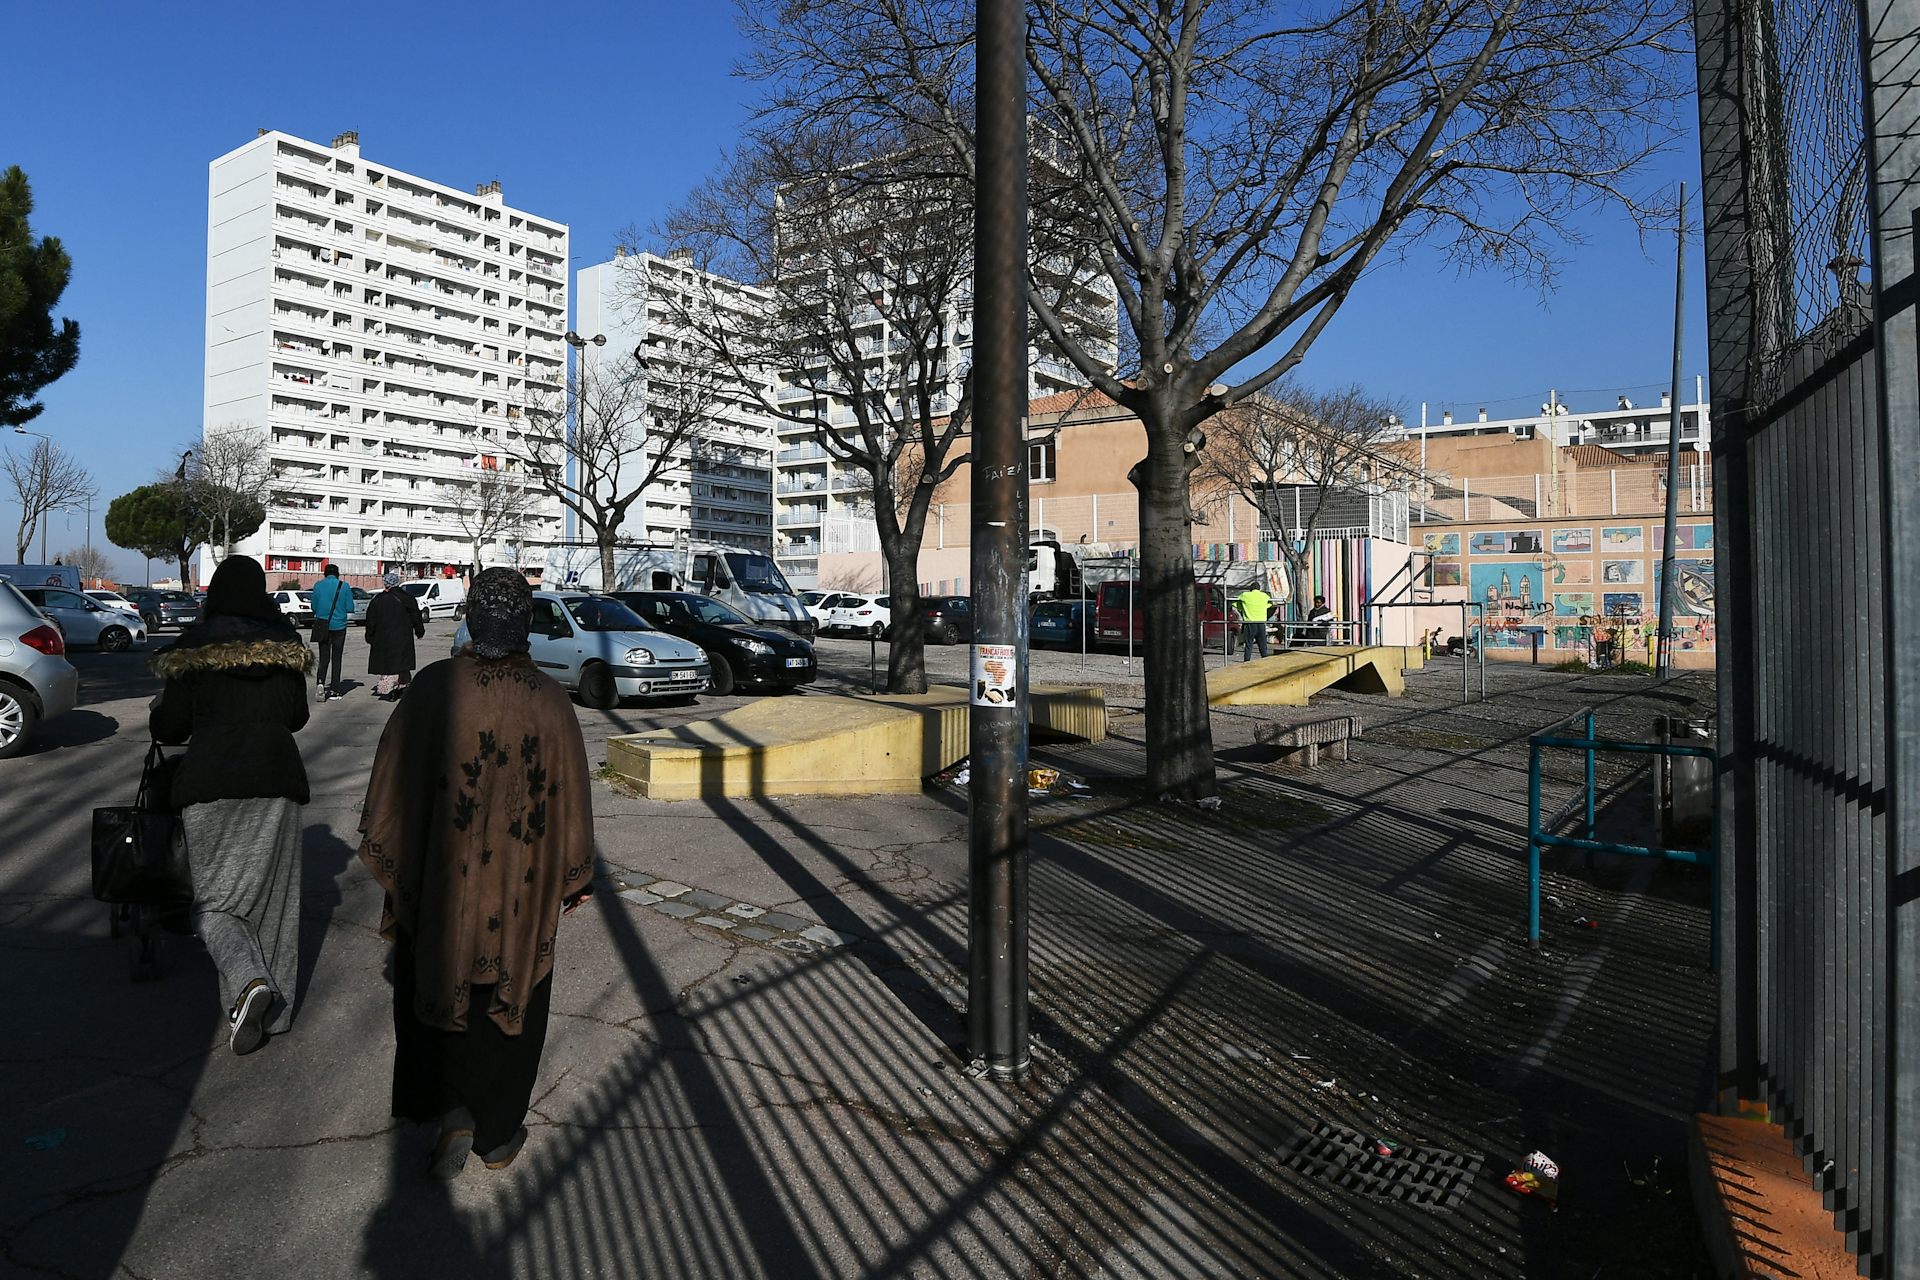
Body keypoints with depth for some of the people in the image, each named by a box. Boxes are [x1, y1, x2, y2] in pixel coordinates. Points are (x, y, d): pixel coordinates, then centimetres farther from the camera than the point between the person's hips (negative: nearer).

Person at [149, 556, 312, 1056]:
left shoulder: (194, 645, -2)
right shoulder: (284, 643, 4)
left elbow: (171, 724, 2)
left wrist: (156, 718, 25)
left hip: (211, 780, -2)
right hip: (276, 776, 2)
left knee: (215, 896, 7)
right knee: (271, 896, 10)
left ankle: (248, 982, -18)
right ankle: (273, 1009, 13)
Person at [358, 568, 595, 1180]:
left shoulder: (433, 685, -14)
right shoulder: (549, 699, -13)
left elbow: (393, 782, -6)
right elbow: (570, 798, -5)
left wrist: (392, 866, 9)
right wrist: (575, 876, 8)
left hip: (440, 878, 0)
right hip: (522, 887, 0)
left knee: (436, 987, 21)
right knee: (512, 1003, 16)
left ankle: (451, 1109, 10)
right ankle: (498, 1135, 28)